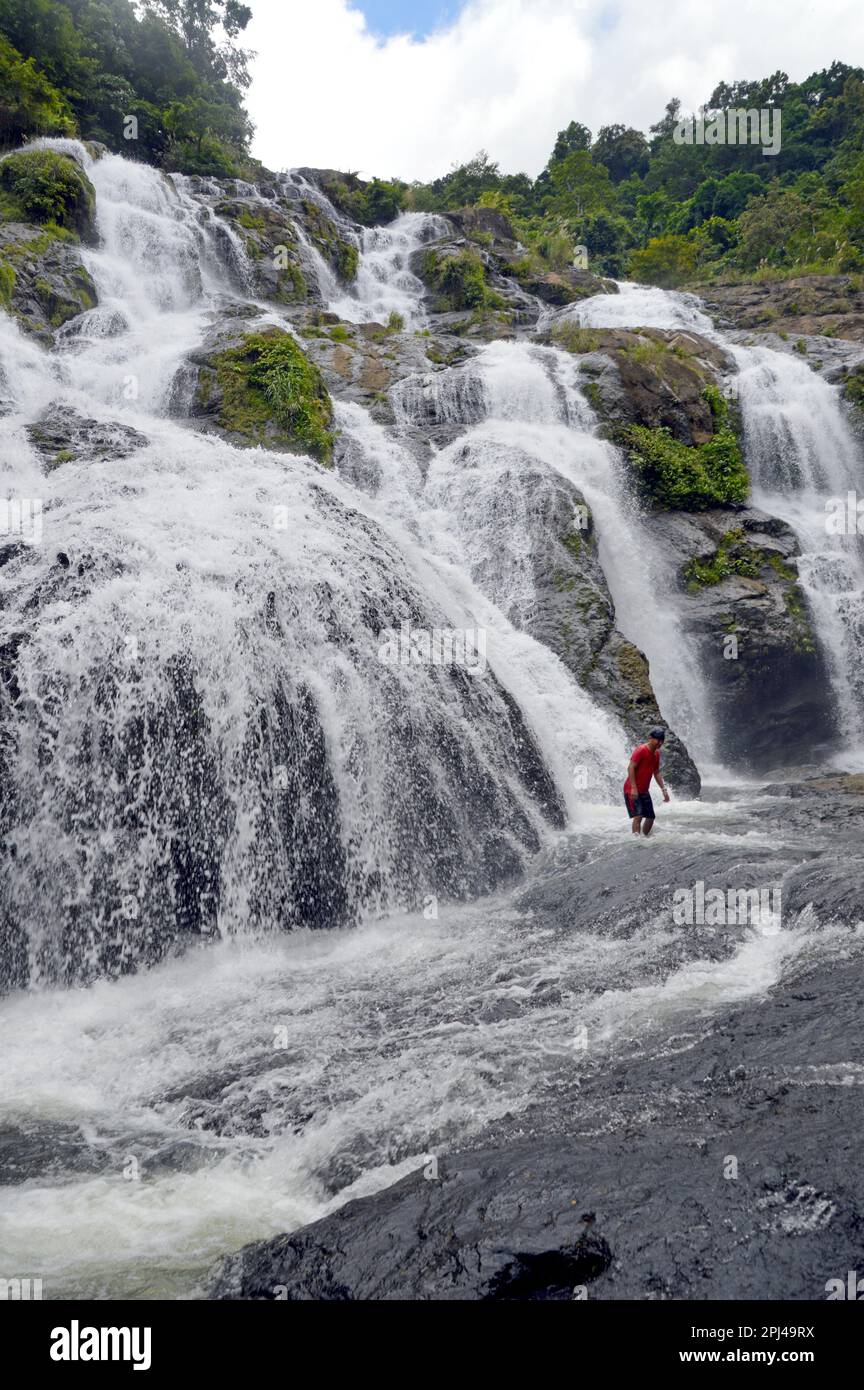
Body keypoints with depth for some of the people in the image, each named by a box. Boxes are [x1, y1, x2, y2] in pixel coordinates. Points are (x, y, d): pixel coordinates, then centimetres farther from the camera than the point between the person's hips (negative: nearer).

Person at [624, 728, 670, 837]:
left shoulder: (656, 753, 10)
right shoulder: (641, 750, -15)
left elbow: (657, 773, 19)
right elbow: (631, 768, -21)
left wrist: (663, 789, 13)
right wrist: (634, 788, -26)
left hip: (644, 791, 9)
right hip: (632, 790, -9)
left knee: (650, 817, 10)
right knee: (638, 816, -18)